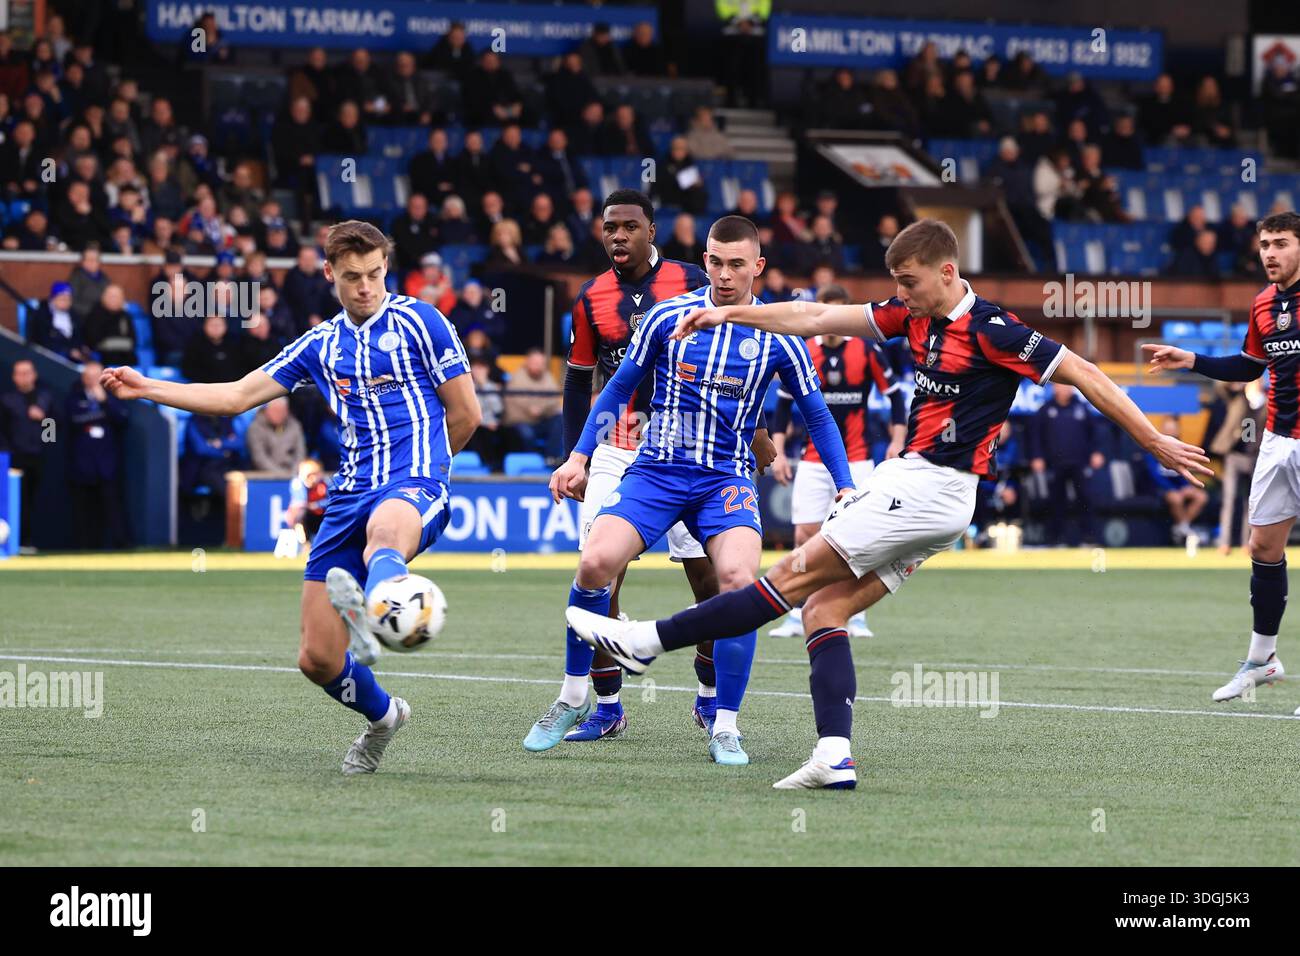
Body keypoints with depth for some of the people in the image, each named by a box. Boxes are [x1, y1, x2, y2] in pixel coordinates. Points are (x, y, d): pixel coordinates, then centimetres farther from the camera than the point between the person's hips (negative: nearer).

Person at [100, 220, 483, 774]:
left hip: (413, 485, -5)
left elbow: (465, 415, 8)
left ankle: (372, 615, -81)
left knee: (386, 529, -45)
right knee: (317, 660, 0)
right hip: (350, 496, 5)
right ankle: (382, 717, 31)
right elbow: (236, 396, 20)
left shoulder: (419, 322, 5)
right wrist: (145, 389, 14)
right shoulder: (320, 344, 19)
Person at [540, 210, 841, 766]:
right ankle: (573, 696, -1)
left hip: (727, 477, 0)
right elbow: (620, 387, 11)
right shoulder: (668, 317, 0)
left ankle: (725, 726, -12)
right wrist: (579, 459, 6)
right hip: (656, 470, 0)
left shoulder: (777, 338, -1)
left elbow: (816, 414, 10)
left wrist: (845, 486, 3)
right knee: (596, 561, -22)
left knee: (739, 579, -26)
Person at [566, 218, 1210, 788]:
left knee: (796, 575, -8)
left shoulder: (989, 330, -12)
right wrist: (730, 314, 14)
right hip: (906, 482, 9)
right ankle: (834, 755, -10)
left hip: (933, 488, -9)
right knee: (824, 608, -1)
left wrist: (1154, 443, -9)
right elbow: (819, 319, 17)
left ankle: (650, 641, -7)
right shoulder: (915, 316, 11)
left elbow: (1082, 374, -10)